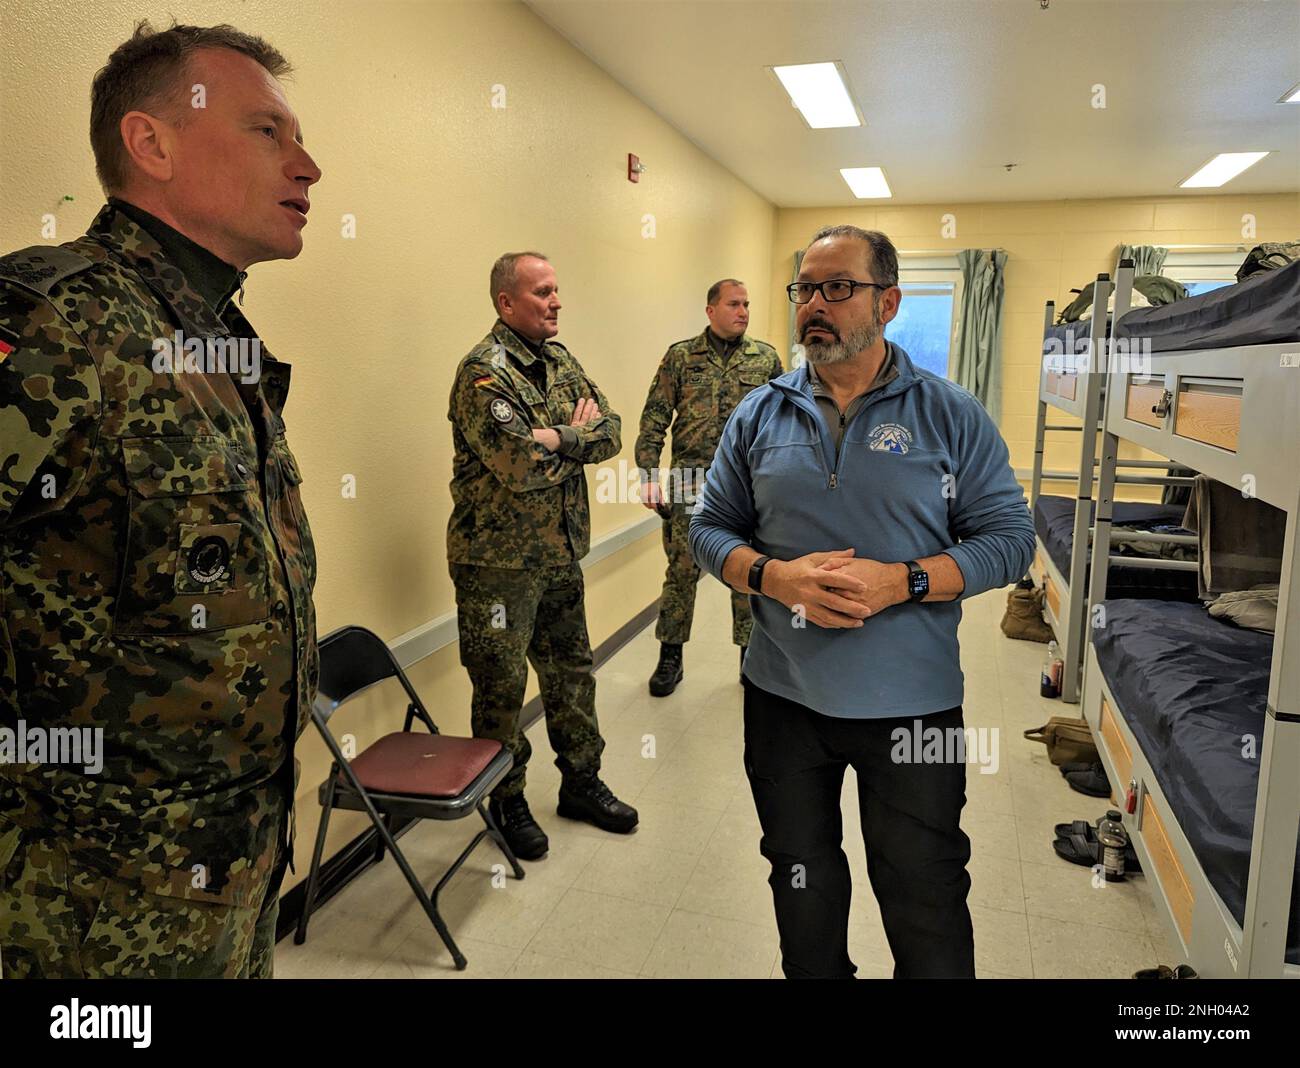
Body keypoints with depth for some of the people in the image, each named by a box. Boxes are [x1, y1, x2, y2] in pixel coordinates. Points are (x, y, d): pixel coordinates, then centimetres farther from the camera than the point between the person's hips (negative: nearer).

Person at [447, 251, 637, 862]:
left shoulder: (560, 361, 9)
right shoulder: (483, 372, -16)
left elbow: (610, 433, 1)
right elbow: (521, 465, -28)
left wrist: (556, 437, -16)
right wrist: (578, 433, -10)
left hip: (561, 554, 8)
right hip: (498, 562, -7)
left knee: (572, 670, 17)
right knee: (500, 687, 7)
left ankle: (581, 783, 35)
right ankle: (506, 802, 25)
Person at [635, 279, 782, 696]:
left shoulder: (766, 358, 7)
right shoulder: (680, 356, 3)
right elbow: (655, 418, 1)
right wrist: (648, 473, -8)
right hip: (691, 485, -1)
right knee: (681, 571, 5)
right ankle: (670, 657, 20)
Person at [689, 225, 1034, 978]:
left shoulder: (951, 415, -5)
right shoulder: (759, 415, 2)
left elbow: (1009, 537, -5)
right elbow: (710, 528, 4)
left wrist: (901, 582, -20)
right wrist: (774, 577, -16)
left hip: (914, 703, -2)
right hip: (783, 697, 3)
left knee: (926, 903, 13)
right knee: (802, 884, 23)